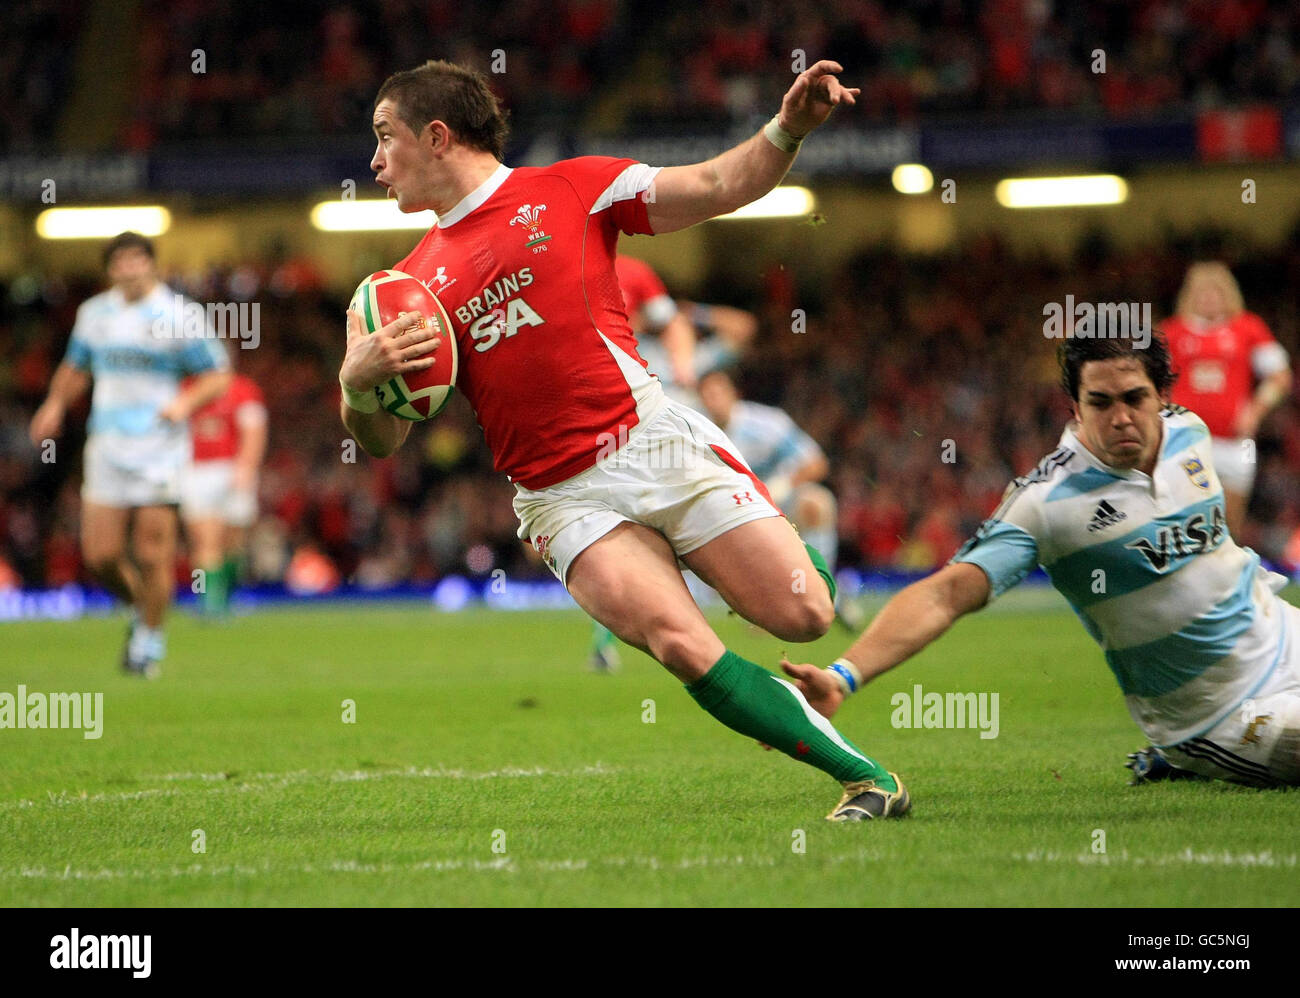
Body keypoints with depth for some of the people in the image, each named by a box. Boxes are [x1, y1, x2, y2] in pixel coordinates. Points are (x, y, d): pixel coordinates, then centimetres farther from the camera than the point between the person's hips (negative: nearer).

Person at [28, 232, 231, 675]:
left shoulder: (179, 315, -3)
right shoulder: (94, 313, 12)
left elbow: (218, 376, 0)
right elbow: (76, 368, 26)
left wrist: (186, 402, -19)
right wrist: (56, 403, 7)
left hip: (160, 450, -4)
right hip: (107, 447, 4)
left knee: (153, 553, -7)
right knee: (99, 555, -4)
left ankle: (150, 638, 13)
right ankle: (140, 607, 25)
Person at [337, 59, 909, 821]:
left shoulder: (569, 187, 7)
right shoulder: (415, 284, 13)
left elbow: (718, 188, 5)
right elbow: (382, 439, 10)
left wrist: (787, 130, -13)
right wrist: (358, 381, -12)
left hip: (655, 440, -1)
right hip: (563, 499, 1)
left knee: (804, 615, -12)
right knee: (683, 646, -22)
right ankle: (866, 776, -12)